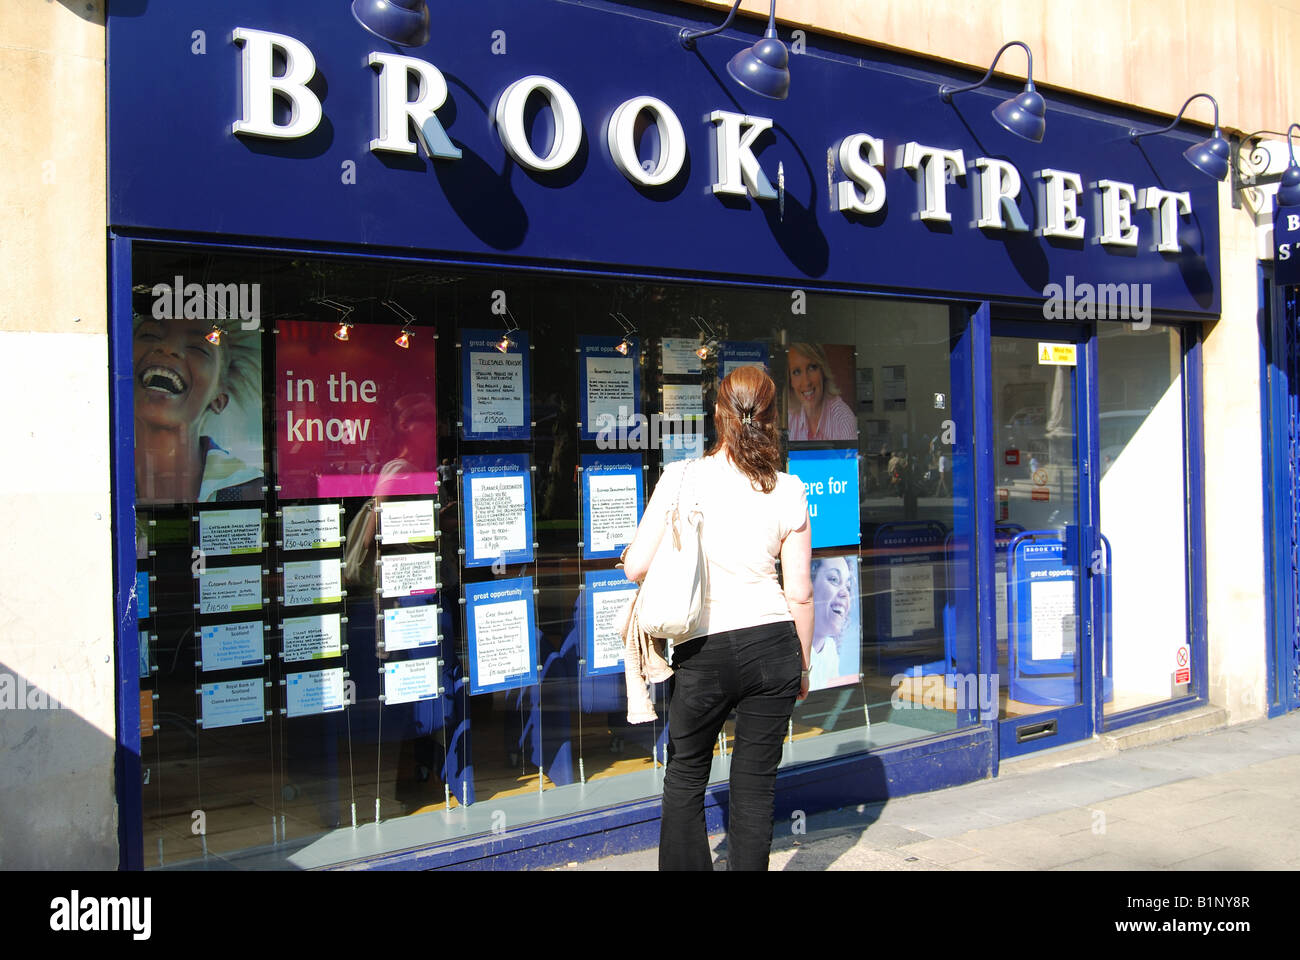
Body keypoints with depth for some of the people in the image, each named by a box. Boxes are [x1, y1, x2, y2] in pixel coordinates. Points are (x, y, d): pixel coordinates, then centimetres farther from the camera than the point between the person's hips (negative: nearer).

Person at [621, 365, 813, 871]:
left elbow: (636, 566, -8)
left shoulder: (681, 477, -7)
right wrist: (803, 663, 16)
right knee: (755, 784, 12)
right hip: (773, 643, 2)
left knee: (685, 778, 17)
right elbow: (800, 593, 2)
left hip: (704, 650, -2)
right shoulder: (788, 490, -1)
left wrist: (628, 553, 16)